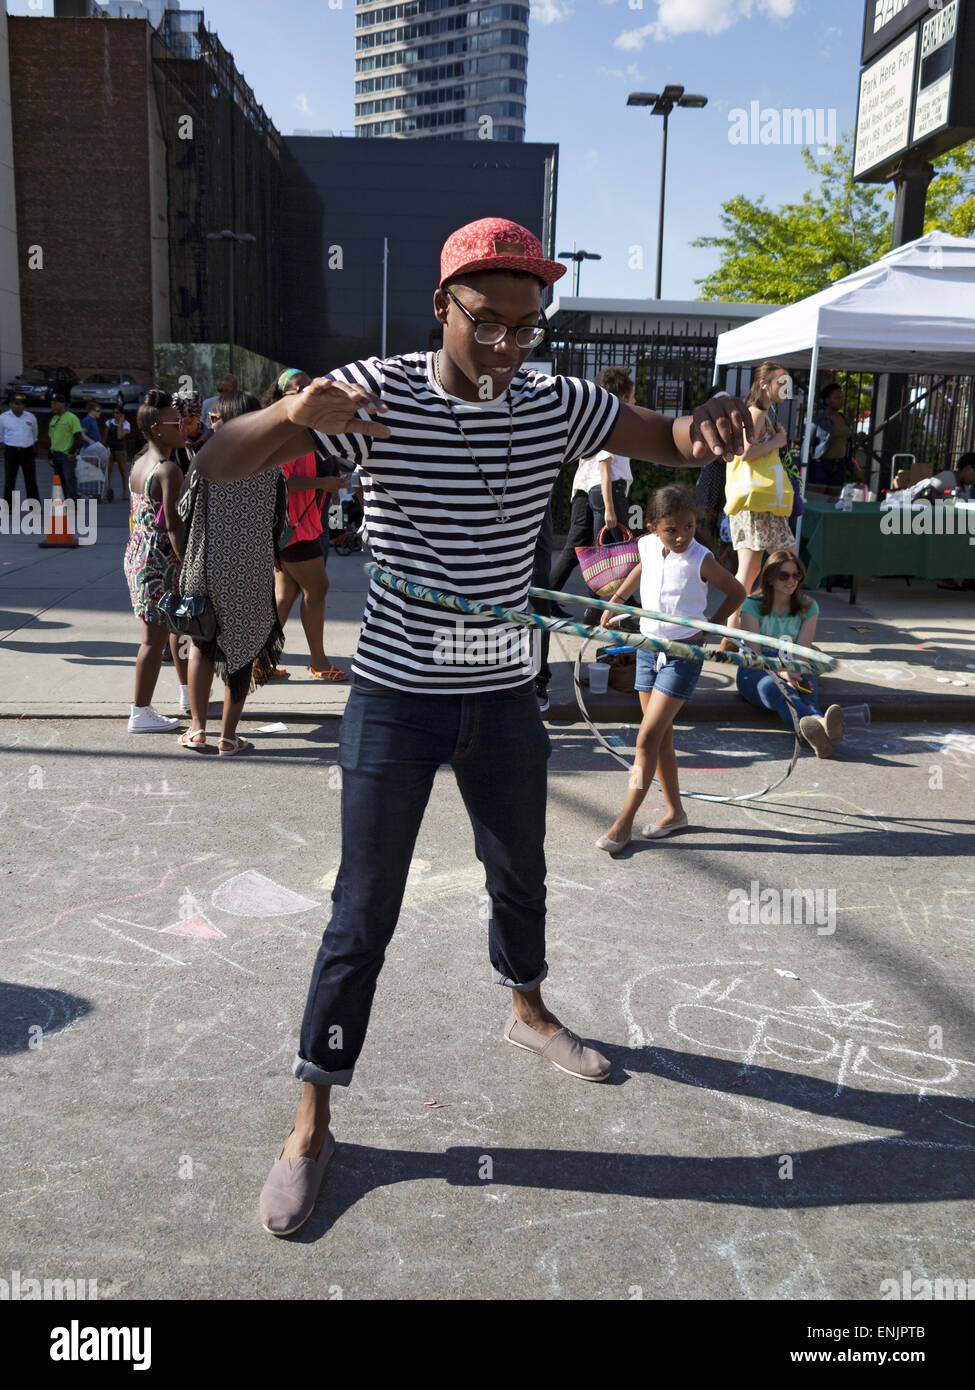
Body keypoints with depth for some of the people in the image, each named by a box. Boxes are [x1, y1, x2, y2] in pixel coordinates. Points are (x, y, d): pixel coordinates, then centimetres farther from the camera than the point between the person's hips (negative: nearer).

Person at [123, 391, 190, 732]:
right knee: (155, 637, -1)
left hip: (137, 552, 10)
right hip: (160, 560, -10)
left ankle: (187, 691, 39)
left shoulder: (138, 464, 10)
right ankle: (141, 713, 7)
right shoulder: (169, 470, -19)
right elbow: (174, 527, -23)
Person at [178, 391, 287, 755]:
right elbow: (280, 521, 2)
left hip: (210, 566, -1)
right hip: (254, 571, 1)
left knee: (202, 645, 18)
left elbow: (187, 511, -4)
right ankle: (228, 737, 13)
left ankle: (198, 728, 17)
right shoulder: (271, 468, -3)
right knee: (241, 649, 10)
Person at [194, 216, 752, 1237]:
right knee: (364, 914, 1)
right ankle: (311, 1123, 18)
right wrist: (294, 415, -38)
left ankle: (528, 1011, 51)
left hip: (504, 695, 4)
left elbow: (670, 444, 6)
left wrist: (713, 425, -20)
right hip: (395, 696, -4)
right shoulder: (378, 393, -12)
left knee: (519, 875, 22)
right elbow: (217, 463, -15)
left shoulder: (554, 405, -2)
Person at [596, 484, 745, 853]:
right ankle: (674, 811, 26)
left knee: (648, 737, -9)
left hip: (683, 653, -6)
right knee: (661, 736, 12)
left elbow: (737, 592, -1)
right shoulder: (648, 545, -1)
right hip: (648, 647, 6)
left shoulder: (700, 559, -15)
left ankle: (624, 822, -2)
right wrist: (615, 602, 23)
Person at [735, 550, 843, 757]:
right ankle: (820, 723, -74)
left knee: (806, 691, -35)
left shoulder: (808, 607, 9)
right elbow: (754, 654, -9)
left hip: (795, 670, 3)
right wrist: (780, 672, -29)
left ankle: (816, 736, -72)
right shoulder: (753, 605, 1)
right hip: (755, 671, -3)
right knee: (776, 689, -40)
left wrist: (793, 672, -25)